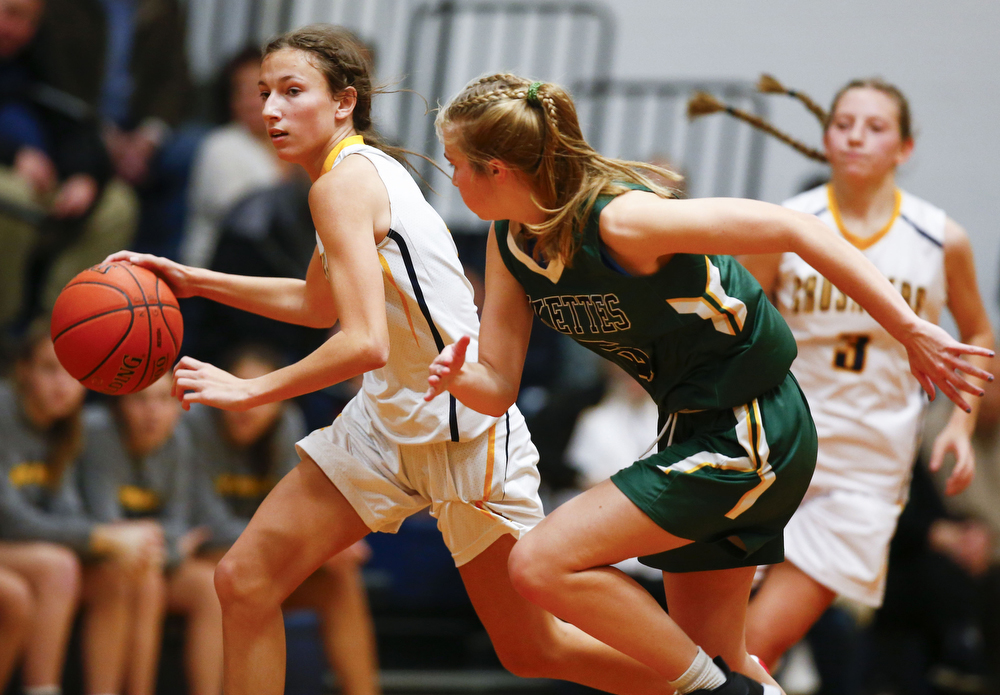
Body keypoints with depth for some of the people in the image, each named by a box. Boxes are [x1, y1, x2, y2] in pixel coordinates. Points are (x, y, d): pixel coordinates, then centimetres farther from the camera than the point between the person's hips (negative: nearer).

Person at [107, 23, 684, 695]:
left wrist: (251, 390, -19)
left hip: (463, 429, -9)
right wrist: (195, 281, 20)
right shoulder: (364, 168, 9)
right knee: (246, 581, 1)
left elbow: (366, 344, -29)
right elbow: (318, 304, 25)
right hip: (388, 419, 9)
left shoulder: (344, 182, -19)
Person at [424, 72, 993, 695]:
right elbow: (499, 388, 3)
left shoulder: (619, 220, -25)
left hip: (750, 432, -9)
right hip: (697, 431, 9)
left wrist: (910, 331, -24)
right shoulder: (509, 245, 0)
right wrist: (458, 377, -21)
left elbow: (790, 229, -25)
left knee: (541, 565, -15)